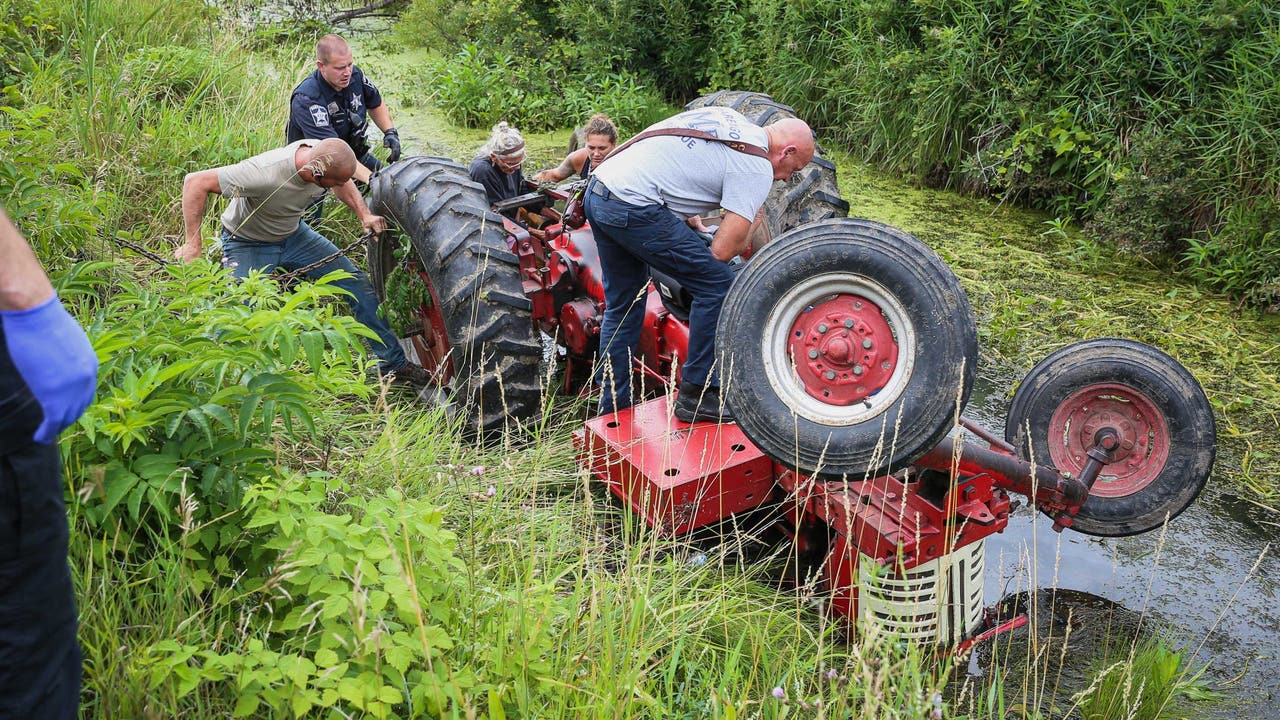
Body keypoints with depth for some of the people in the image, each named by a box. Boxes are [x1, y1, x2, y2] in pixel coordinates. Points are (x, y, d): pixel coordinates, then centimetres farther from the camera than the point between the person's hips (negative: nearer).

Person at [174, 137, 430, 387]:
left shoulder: (322, 155, -21)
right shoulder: (265, 174, -40)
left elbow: (343, 181, 5)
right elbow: (196, 182, -34)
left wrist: (364, 214, -9)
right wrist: (193, 245, -34)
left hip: (294, 234, 6)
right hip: (248, 244, -6)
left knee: (357, 283, 0)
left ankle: (394, 364, 10)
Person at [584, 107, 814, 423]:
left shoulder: (726, 116, 20)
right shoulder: (757, 167, -5)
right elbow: (722, 251, -11)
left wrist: (686, 216, 25)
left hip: (597, 191, 10)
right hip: (633, 207, -10)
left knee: (622, 305, 20)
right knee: (718, 286, -1)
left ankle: (612, 409, 28)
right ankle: (697, 395, 7)